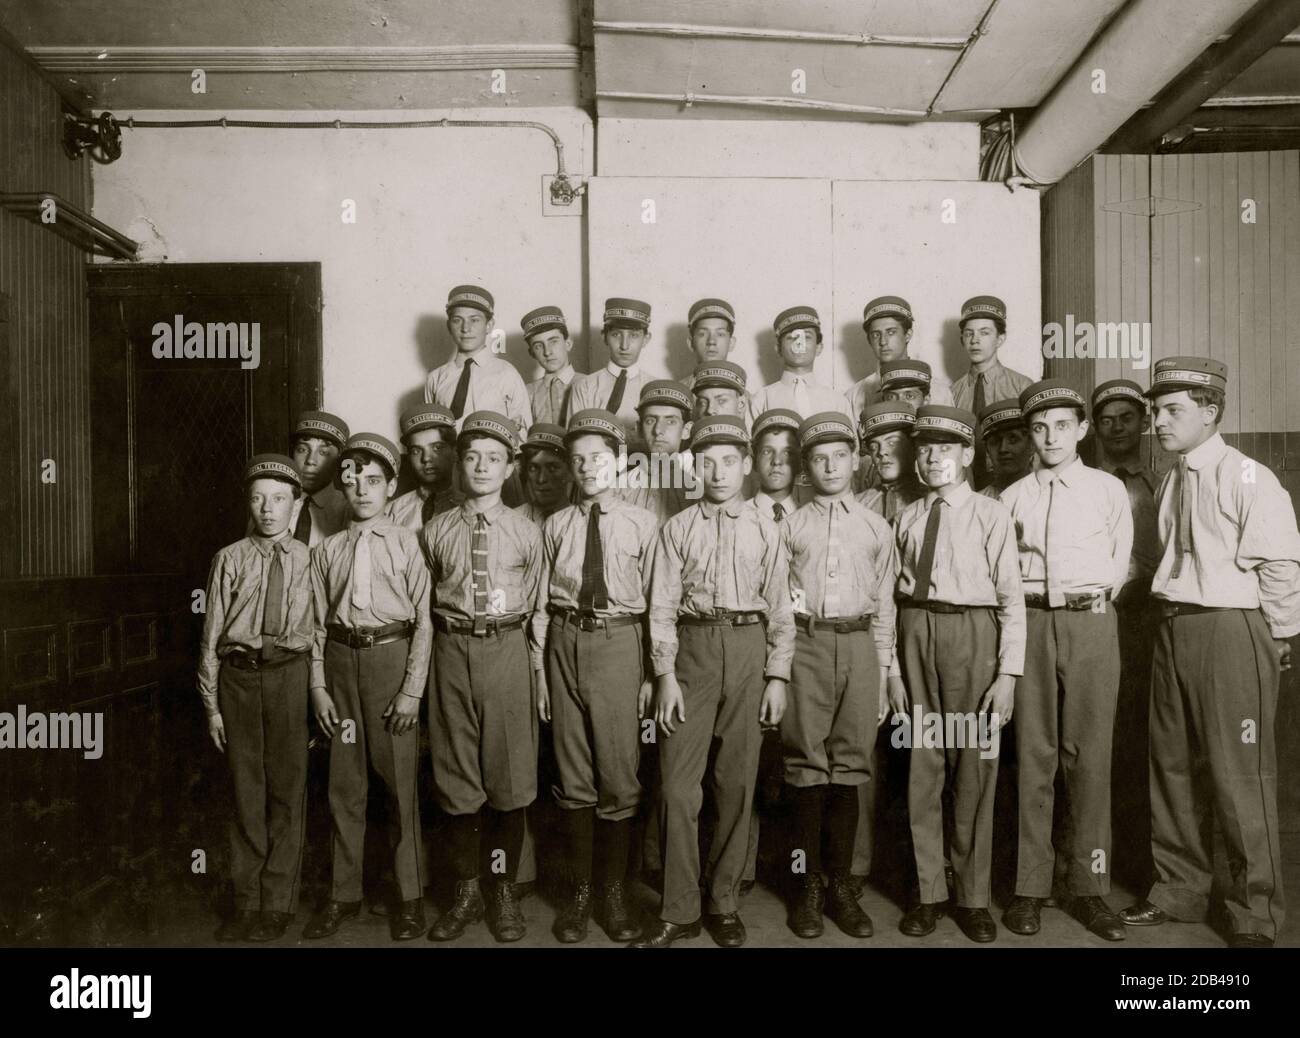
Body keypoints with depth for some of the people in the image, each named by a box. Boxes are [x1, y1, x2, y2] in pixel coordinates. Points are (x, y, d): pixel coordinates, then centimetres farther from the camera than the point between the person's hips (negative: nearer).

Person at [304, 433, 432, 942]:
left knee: (399, 780, 4)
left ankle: (410, 896, 20)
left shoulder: (404, 543, -2)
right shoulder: (326, 550, 8)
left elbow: (423, 619, -5)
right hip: (341, 659, 3)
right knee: (344, 782, 12)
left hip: (392, 655, -3)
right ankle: (344, 894, 27)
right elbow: (319, 624, 9)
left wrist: (412, 689, -10)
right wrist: (318, 687, 2)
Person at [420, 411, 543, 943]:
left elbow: (536, 609, 5)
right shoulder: (435, 532, 6)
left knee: (510, 775, 5)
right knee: (456, 777, 9)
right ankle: (466, 891, 25)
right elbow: (424, 605, 11)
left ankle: (505, 892, 23)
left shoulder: (527, 533, 3)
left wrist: (541, 674, 2)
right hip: (452, 651, 1)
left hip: (507, 650, -1)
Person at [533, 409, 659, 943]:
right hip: (565, 643, 2)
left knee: (619, 775, 5)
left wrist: (652, 673, -4)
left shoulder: (642, 524, 1)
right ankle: (579, 891, 27)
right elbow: (542, 603, 7)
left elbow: (657, 601, -1)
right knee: (573, 777, 11)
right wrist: (539, 668, 4)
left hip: (620, 643, -2)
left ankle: (615, 894, 24)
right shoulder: (556, 525, 7)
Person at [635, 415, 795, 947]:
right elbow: (662, 606, 1)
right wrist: (665, 674, -5)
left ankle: (723, 902, 26)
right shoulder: (678, 528, 4)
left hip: (749, 650, 1)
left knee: (736, 783, 9)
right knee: (678, 785, 0)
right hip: (691, 648, -1)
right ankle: (679, 911, 15)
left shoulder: (764, 529, 6)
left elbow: (779, 608, 5)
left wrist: (778, 676, 0)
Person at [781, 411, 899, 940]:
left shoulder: (877, 528, 12)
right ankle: (808, 884, 14)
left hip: (859, 644, 1)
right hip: (805, 643, -1)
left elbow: (884, 605, 12)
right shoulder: (790, 525, 8)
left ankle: (841, 883, 17)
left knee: (850, 765, 5)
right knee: (808, 766, 2)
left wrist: (887, 668, 8)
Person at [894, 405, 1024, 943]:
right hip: (915, 633, 3)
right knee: (921, 765, 9)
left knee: (973, 767, 6)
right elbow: (898, 590, 9)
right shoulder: (906, 518, 10)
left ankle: (973, 897, 22)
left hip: (973, 634, -3)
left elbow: (1012, 597, -4)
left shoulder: (991, 514, -1)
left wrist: (1008, 674, -10)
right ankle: (928, 891, 23)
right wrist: (891, 661, 2)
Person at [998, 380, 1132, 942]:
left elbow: (1121, 560, 10)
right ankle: (1030, 885, 11)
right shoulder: (1012, 497, 8)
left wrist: (1091, 601, 2)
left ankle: (1088, 885, 12)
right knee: (1033, 754, 3)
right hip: (1029, 622, 1)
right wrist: (1022, 609, 0)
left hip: (1090, 621, 0)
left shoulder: (1109, 489, 8)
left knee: (1088, 754, 1)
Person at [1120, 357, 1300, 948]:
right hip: (1172, 629, 7)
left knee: (1239, 777, 0)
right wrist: (1168, 616, 9)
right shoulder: (1169, 484, 12)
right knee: (1172, 766, 15)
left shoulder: (1247, 479, -9)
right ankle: (1179, 891, 32)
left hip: (1232, 631, -7)